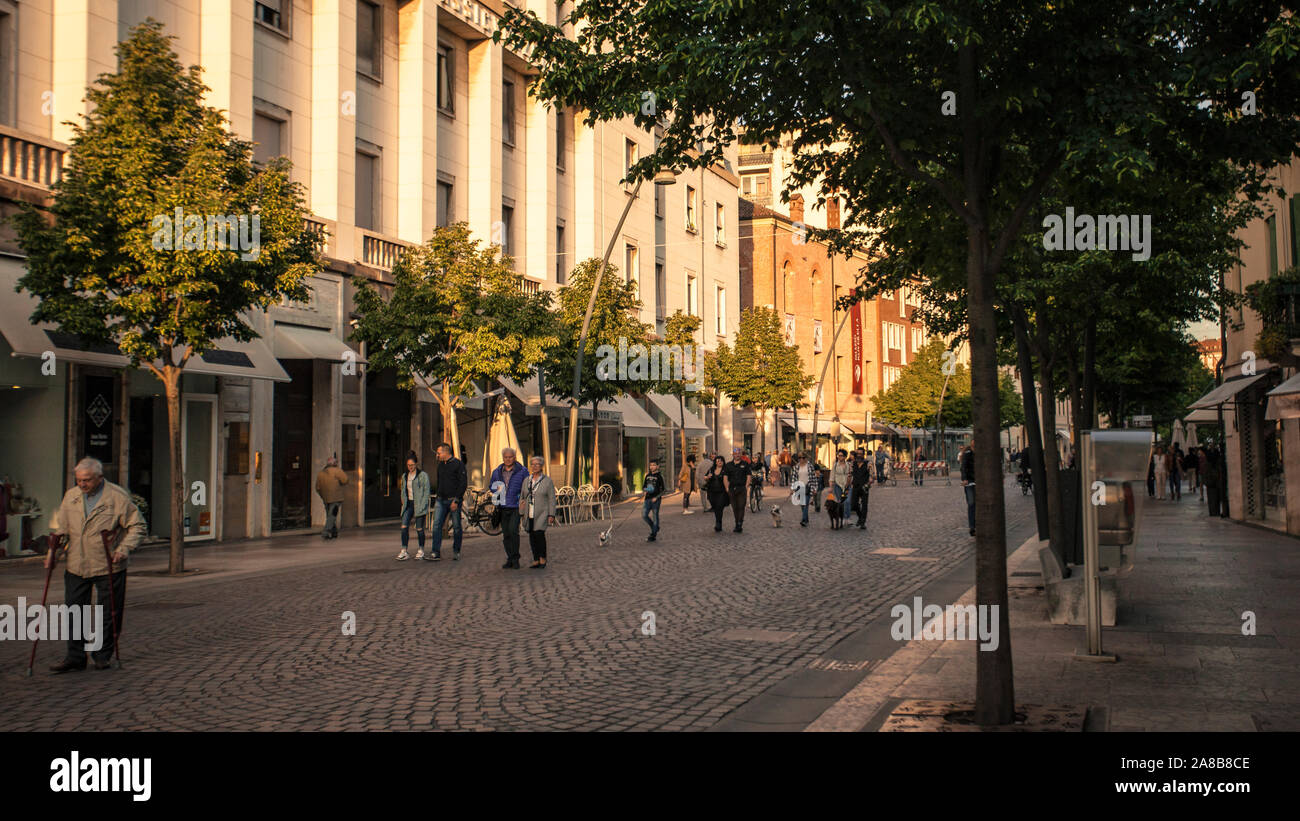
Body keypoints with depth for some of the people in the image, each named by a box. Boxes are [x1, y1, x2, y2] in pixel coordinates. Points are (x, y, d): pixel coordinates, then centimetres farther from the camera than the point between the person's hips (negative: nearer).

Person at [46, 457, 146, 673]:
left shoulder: (118, 497, -8)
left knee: (109, 614, 4)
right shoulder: (71, 496, 6)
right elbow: (60, 526, 15)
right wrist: (52, 551, 3)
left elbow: (137, 526, -4)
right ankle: (74, 657, 10)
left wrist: (124, 548, -16)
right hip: (76, 566, 4)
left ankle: (103, 655, 19)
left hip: (109, 566, -4)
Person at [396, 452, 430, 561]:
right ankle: (404, 552, -9)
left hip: (419, 504, -5)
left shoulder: (423, 475, -3)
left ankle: (421, 551, 15)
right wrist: (403, 502, 11)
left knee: (419, 528, 0)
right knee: (404, 527, -8)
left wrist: (423, 506, -12)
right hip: (408, 504, 5)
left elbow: (426, 491, -6)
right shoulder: (405, 476, 14)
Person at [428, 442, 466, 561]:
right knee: (437, 525, -5)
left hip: (453, 500, -6)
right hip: (441, 500, 6)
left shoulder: (458, 464, -8)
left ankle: (456, 552, 13)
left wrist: (456, 501, -16)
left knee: (456, 527, 2)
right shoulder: (440, 465, 14)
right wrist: (438, 498, 15)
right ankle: (435, 552, -7)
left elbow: (463, 484, -11)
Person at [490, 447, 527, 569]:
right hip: (502, 507, 5)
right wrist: (496, 489, -1)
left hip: (516, 506, -5)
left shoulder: (522, 471, -1)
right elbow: (491, 485, 21)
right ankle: (510, 559, 16)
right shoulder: (497, 472, 11)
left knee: (513, 530, -18)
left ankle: (515, 558, -7)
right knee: (505, 534, 7)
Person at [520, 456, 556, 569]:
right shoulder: (527, 480, 11)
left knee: (539, 534, -20)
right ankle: (536, 561, 13)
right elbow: (522, 495, 18)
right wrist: (521, 502, -3)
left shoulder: (547, 481, -2)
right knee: (532, 537, 5)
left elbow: (552, 499, -4)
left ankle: (543, 559, -9)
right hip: (529, 515, 5)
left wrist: (551, 515, -9)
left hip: (542, 513, -5)